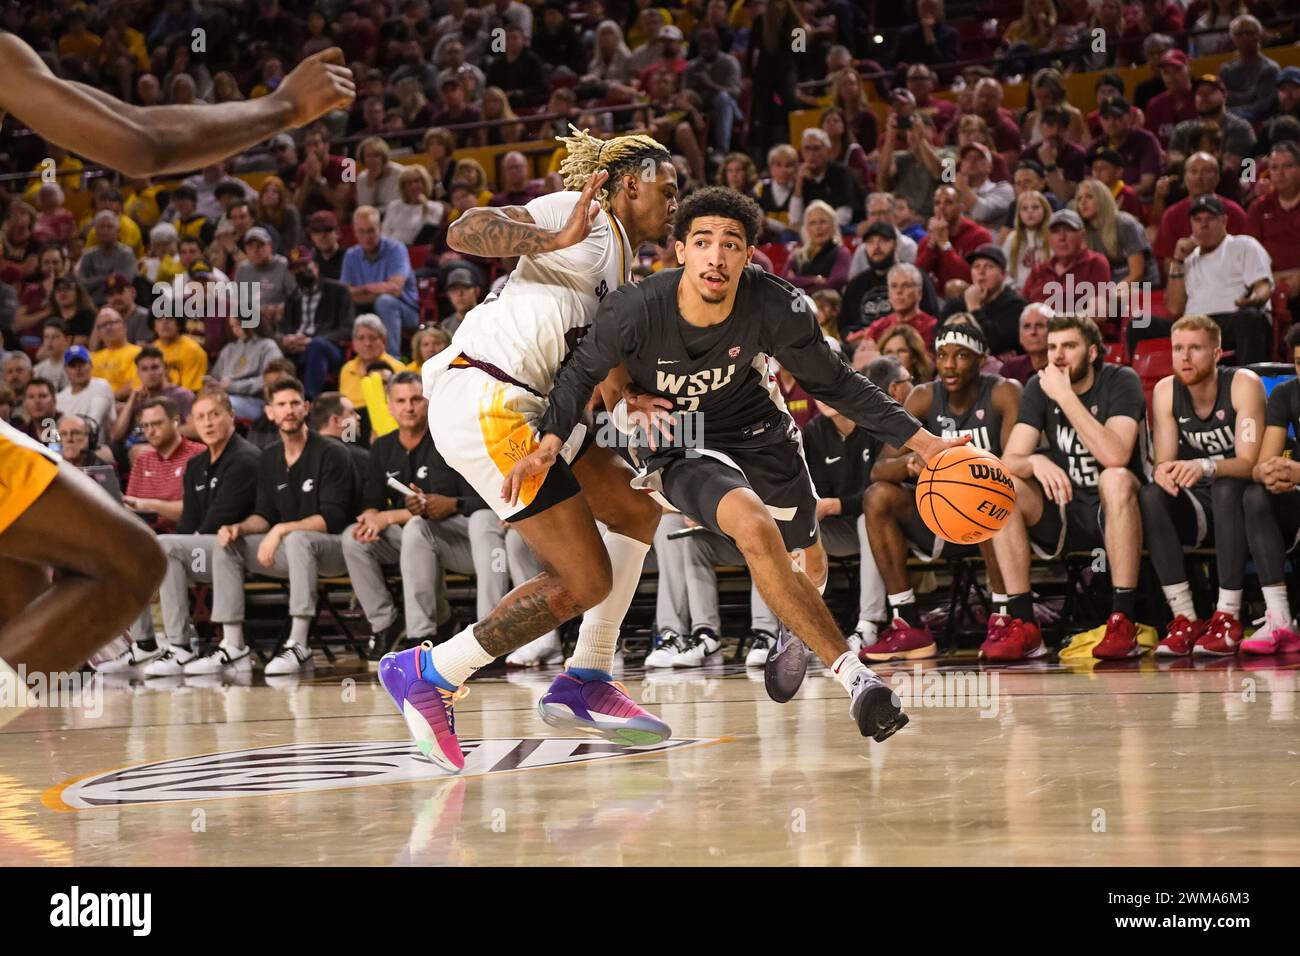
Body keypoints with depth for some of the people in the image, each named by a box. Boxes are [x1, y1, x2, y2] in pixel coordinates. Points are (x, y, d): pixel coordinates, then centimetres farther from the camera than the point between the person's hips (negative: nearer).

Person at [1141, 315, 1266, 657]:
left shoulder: (1243, 385, -14)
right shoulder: (1166, 391, -2)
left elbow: (1248, 462, -22)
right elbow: (1164, 461, -6)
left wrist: (1205, 467, -43)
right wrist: (1164, 471, -33)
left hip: (1241, 507, -4)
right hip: (1199, 514, 4)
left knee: (1226, 488, -35)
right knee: (1150, 496, -25)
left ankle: (1228, 617, -35)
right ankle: (1185, 618, -28)